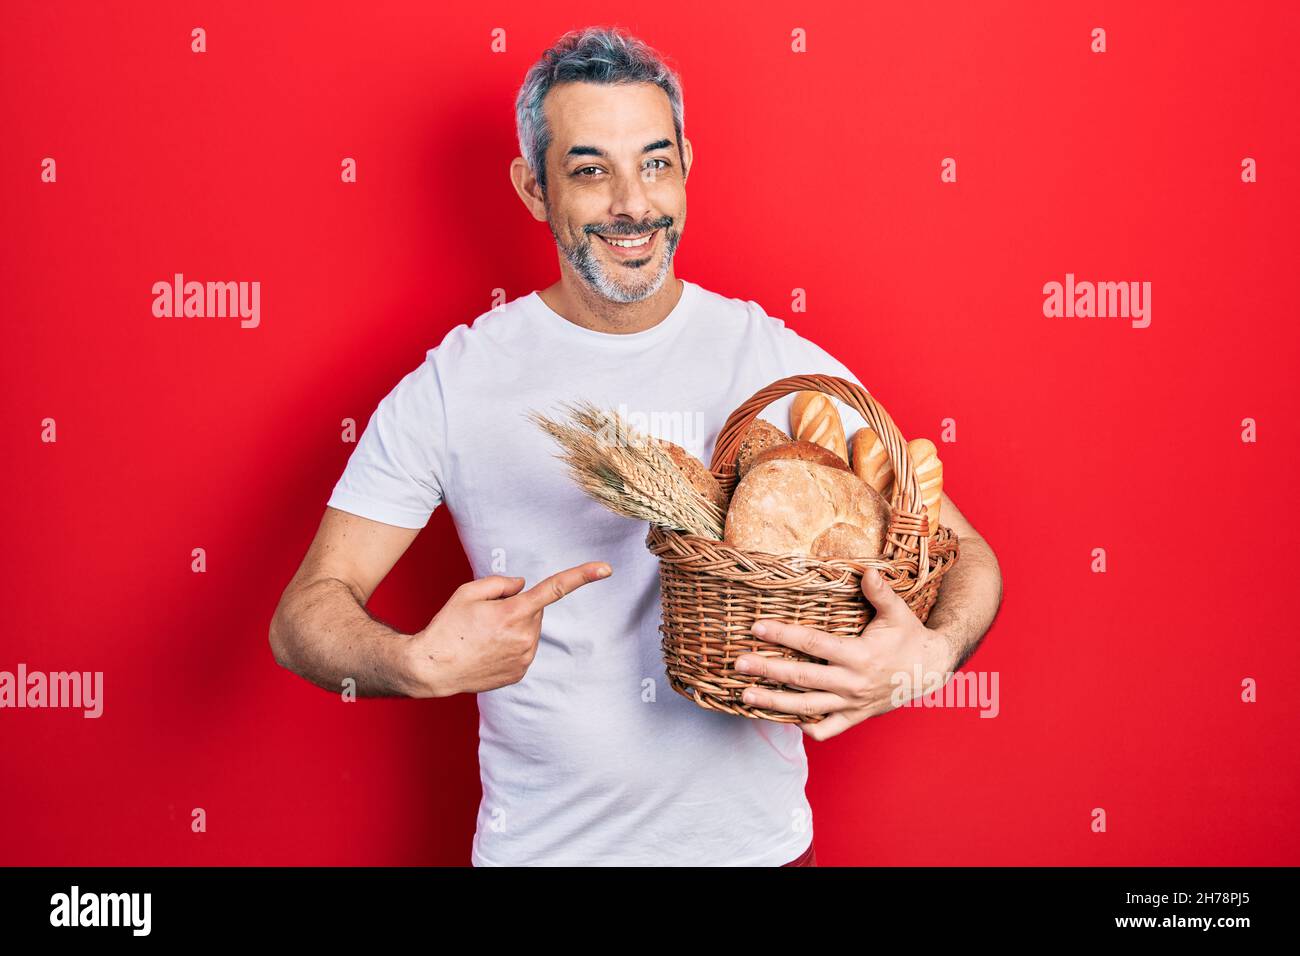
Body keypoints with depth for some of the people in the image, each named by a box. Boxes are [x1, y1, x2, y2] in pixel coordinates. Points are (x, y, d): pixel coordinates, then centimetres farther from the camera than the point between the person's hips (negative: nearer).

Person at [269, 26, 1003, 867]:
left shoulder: (786, 365, -7)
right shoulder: (451, 386, -8)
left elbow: (963, 551, -6)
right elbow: (307, 611, -9)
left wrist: (932, 654, -28)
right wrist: (419, 663, -30)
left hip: (754, 837, 1)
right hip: (536, 840, 0)